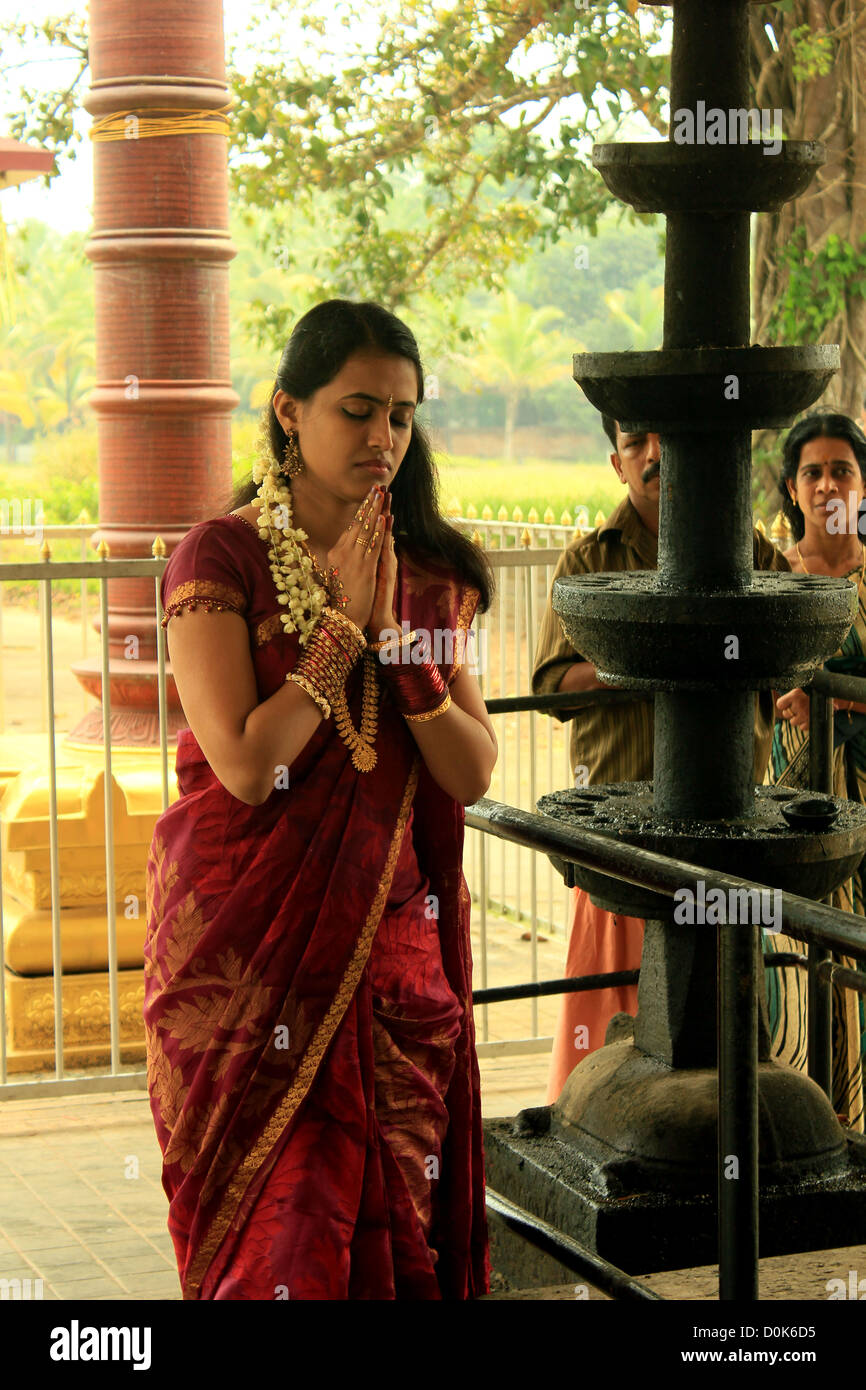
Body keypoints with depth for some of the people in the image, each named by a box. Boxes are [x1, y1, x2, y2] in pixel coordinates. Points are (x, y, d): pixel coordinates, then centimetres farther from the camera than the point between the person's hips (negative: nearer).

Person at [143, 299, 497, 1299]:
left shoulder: (428, 571, 8)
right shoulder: (220, 559, -7)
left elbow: (473, 775, 1)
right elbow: (247, 764, -17)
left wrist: (394, 634, -10)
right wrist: (344, 621, -12)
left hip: (391, 942, 4)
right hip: (249, 945, -4)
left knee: (393, 1222, 7)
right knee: (274, 1227, -1)